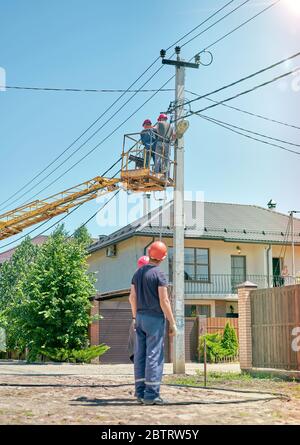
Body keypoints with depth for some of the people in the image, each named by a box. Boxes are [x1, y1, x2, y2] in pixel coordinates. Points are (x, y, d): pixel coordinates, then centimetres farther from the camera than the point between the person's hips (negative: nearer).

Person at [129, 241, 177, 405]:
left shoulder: (138, 273, 10)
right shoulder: (159, 274, -11)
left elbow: (132, 297, 11)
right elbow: (164, 301, -15)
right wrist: (172, 323, -9)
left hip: (140, 317, 7)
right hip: (155, 319, -7)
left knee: (140, 355, 9)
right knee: (154, 356, -4)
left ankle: (140, 393, 12)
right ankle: (151, 394, -4)